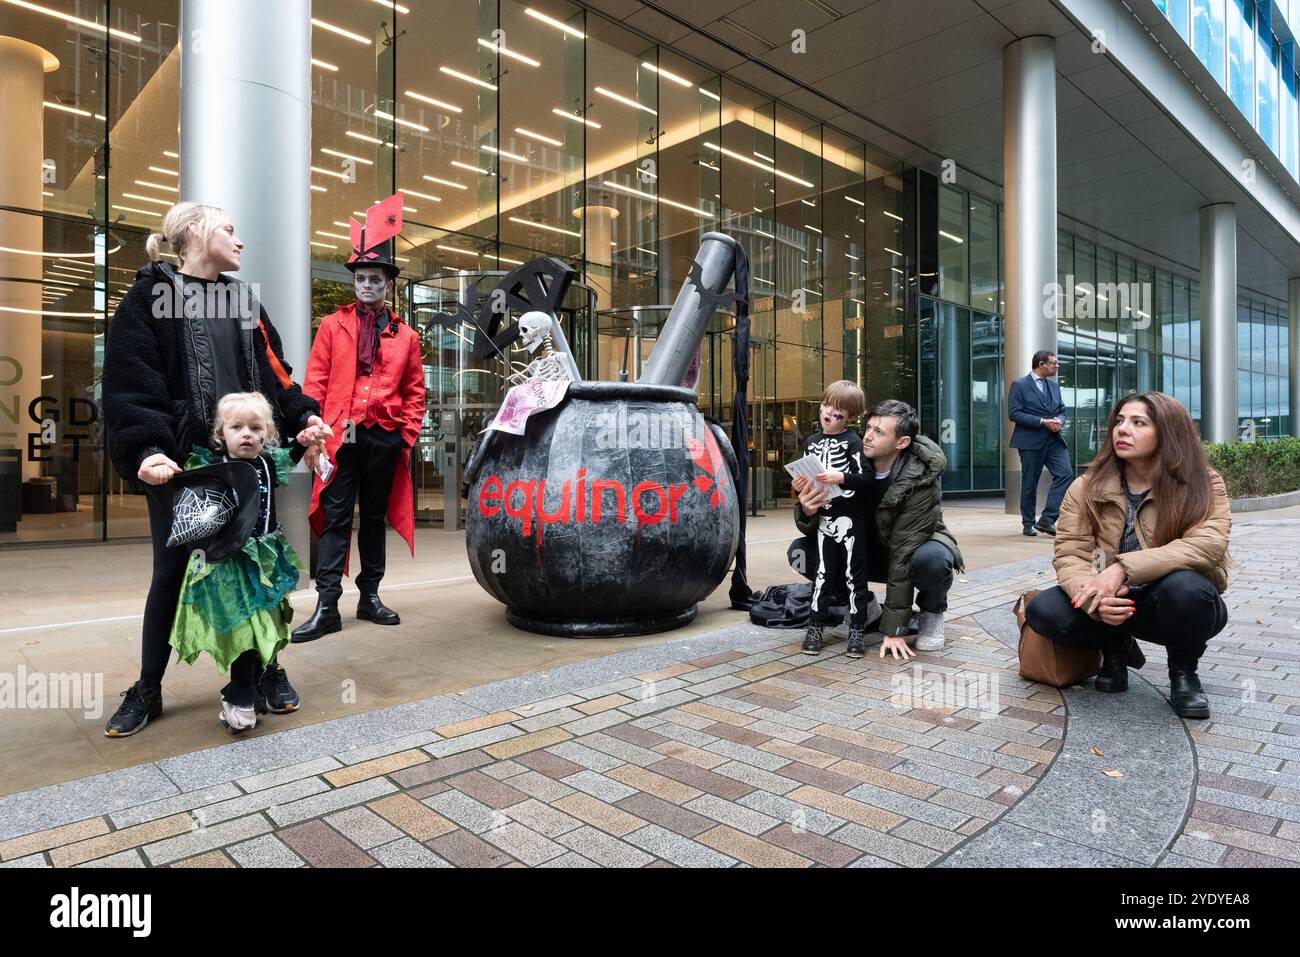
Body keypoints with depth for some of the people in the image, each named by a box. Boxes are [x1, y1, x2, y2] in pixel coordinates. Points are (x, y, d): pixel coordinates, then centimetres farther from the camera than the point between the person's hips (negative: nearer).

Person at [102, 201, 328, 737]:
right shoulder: (151, 296, -1)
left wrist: (303, 415, -7)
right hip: (180, 461, -4)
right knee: (172, 572, 5)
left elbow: (274, 373, 11)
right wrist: (146, 449, -22)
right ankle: (147, 689, 22)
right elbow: (131, 383, -9)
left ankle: (267, 669, 23)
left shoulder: (244, 302, 16)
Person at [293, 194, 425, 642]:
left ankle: (370, 597, 22)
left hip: (385, 438, 2)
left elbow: (415, 391, 10)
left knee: (375, 517, 11)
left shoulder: (406, 335, 9)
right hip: (341, 436, -2)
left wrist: (408, 435, 1)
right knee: (336, 518, -1)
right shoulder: (333, 325, 5)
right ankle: (327, 607, 2)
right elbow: (315, 381, 1)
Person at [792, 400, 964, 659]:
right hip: (869, 548, 4)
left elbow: (903, 555, -31)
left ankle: (931, 612, -3)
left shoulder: (920, 480, -29)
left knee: (932, 559, -40)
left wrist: (894, 628, -30)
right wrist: (808, 512, -37)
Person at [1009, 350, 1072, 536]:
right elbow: (1013, 413, -12)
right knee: (1029, 484, 2)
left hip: (1054, 439, 6)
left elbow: (1062, 410, 20)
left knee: (1065, 474, -12)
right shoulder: (1020, 385, -4)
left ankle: (1047, 519, -5)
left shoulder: (1054, 387, 17)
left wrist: (1059, 421, -4)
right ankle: (1028, 524, 16)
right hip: (1031, 441, -5)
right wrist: (1042, 422, -16)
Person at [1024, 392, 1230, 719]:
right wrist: (1093, 599, -35)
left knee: (1185, 587, -37)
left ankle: (1183, 671, -3)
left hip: (1176, 606, -2)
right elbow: (1070, 555, -12)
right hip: (1113, 604, 2)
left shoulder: (1203, 484, -10)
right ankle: (1116, 649, 9)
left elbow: (1208, 544, -27)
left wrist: (1123, 569, -38)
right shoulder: (1086, 488, -6)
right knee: (1042, 612, -25)